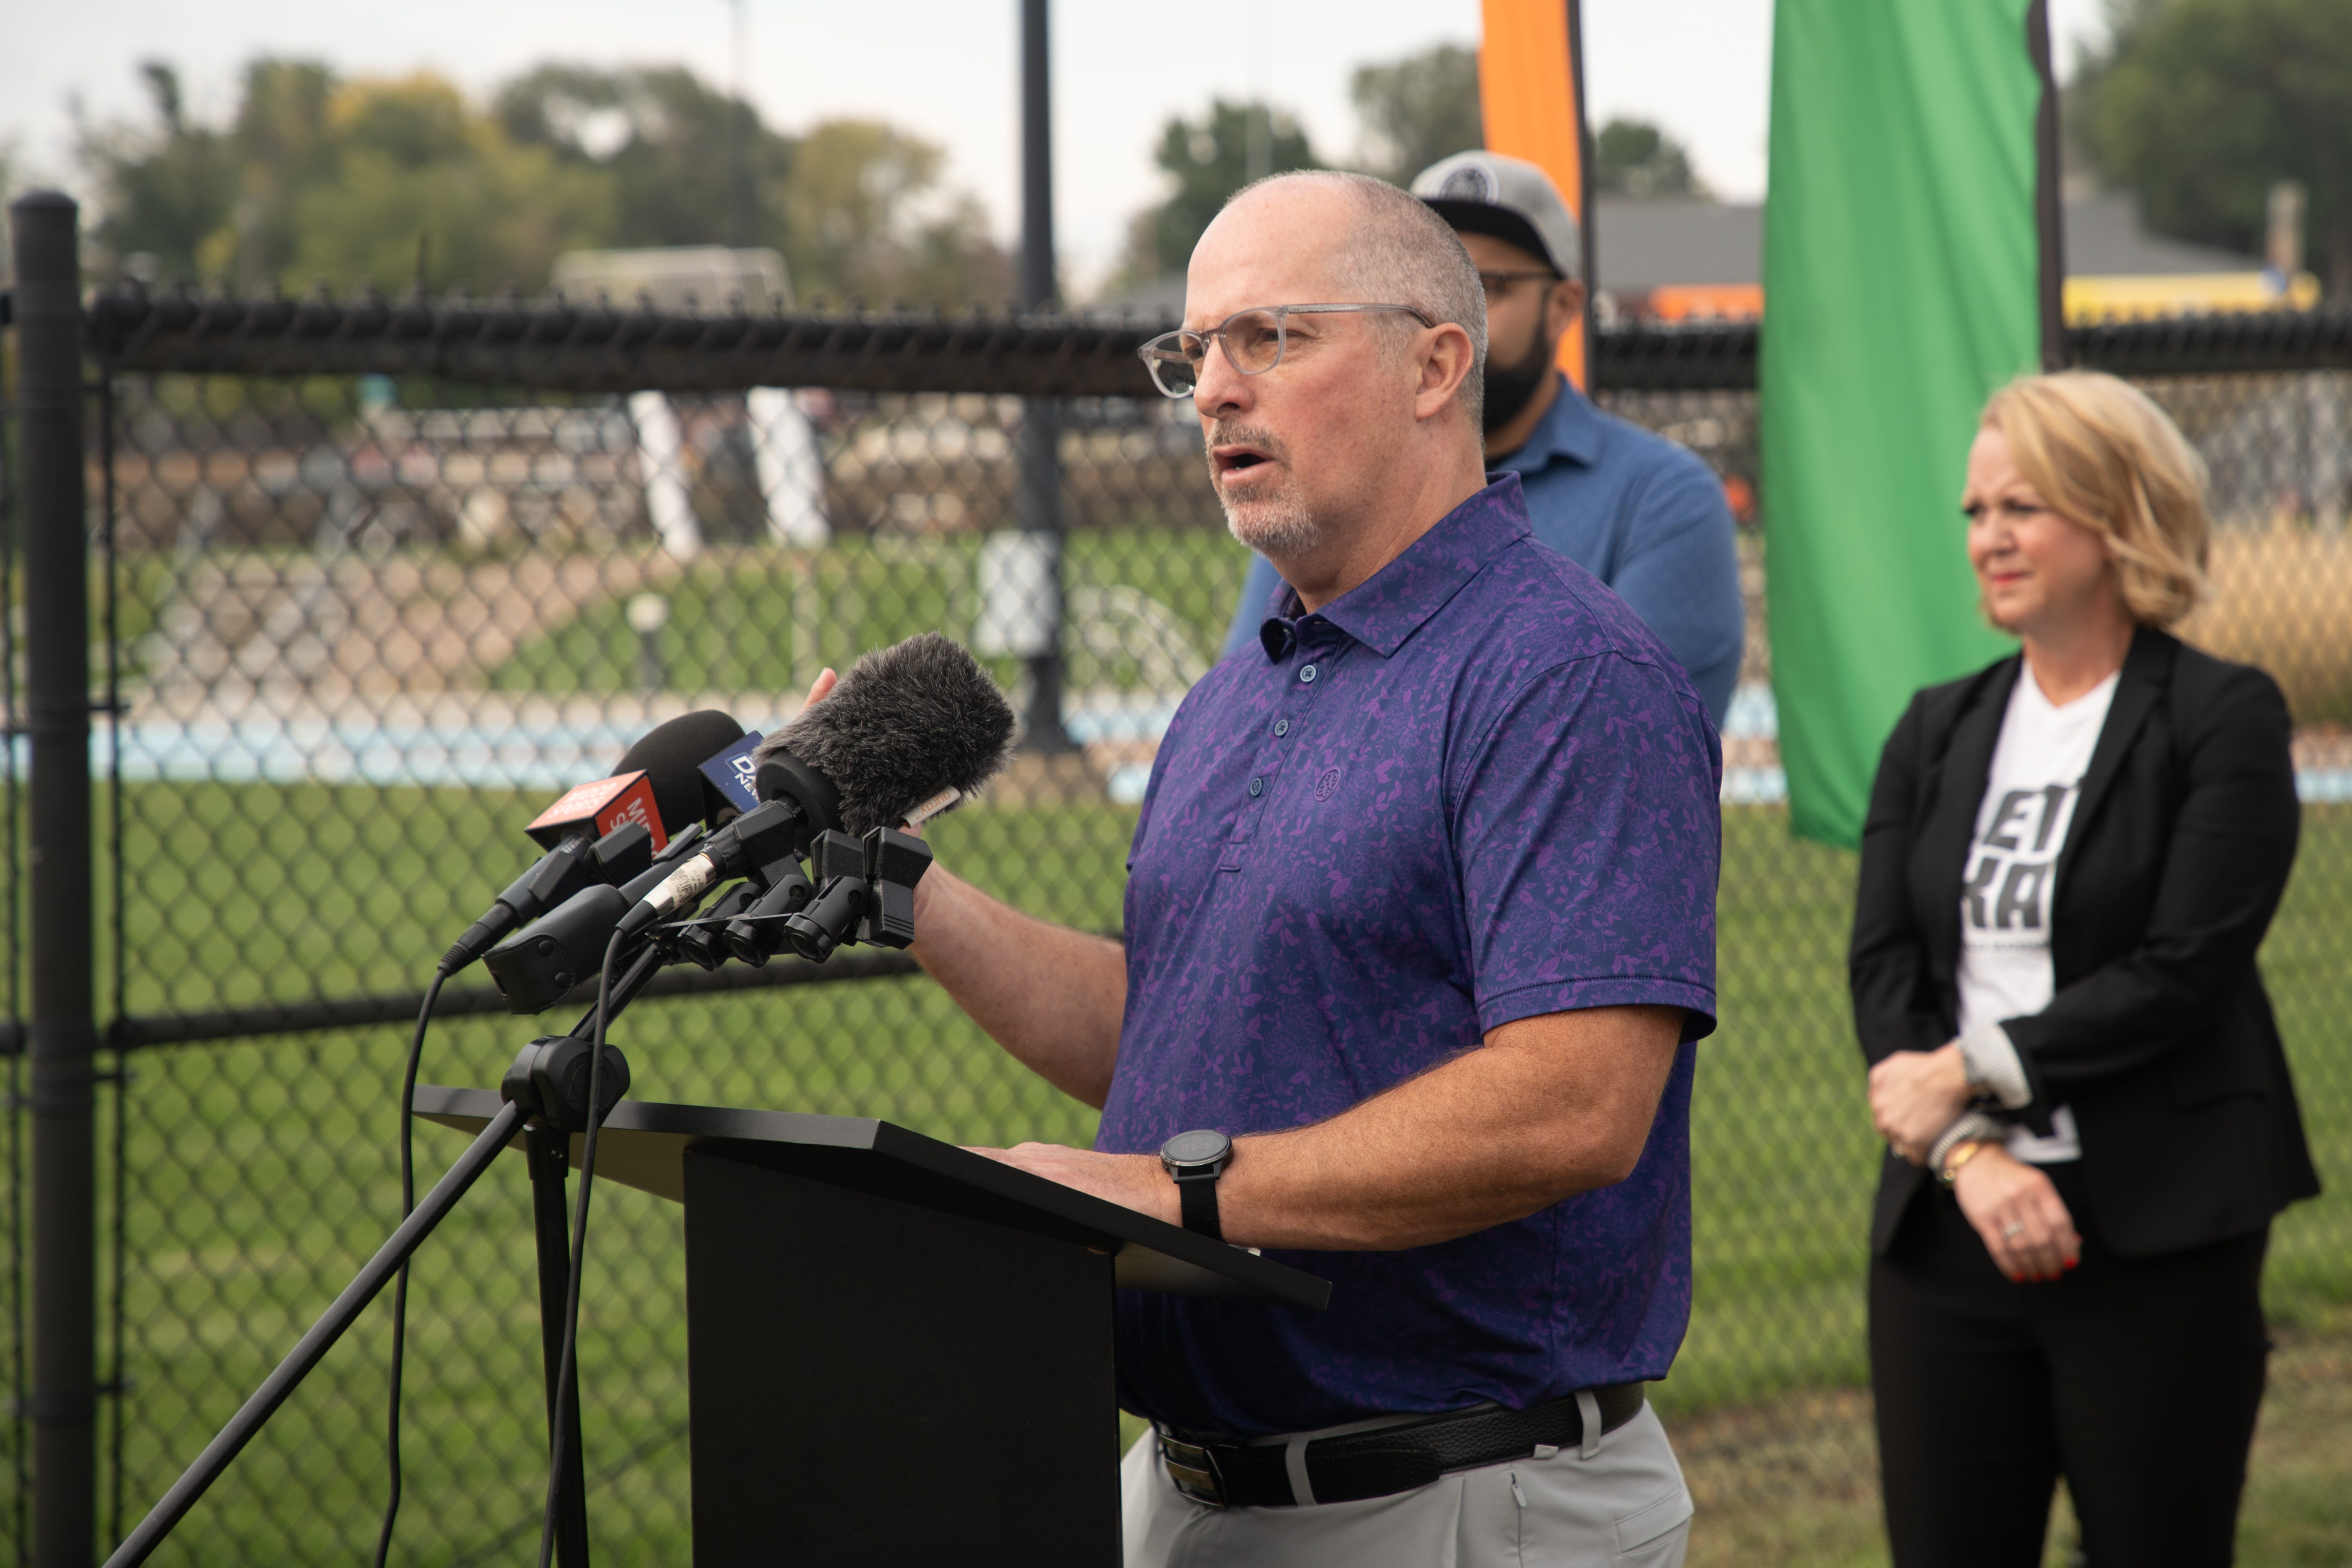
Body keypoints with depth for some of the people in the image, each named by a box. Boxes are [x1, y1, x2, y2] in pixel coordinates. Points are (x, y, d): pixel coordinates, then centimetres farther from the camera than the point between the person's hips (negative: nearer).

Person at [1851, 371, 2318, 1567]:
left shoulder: (2222, 718, -3)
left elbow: (2182, 974, -12)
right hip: (1949, 1230, 5)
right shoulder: (1936, 732, 13)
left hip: (2155, 1234, -5)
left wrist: (1974, 1072, -12)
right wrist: (1970, 1156, -12)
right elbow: (1880, 966, 4)